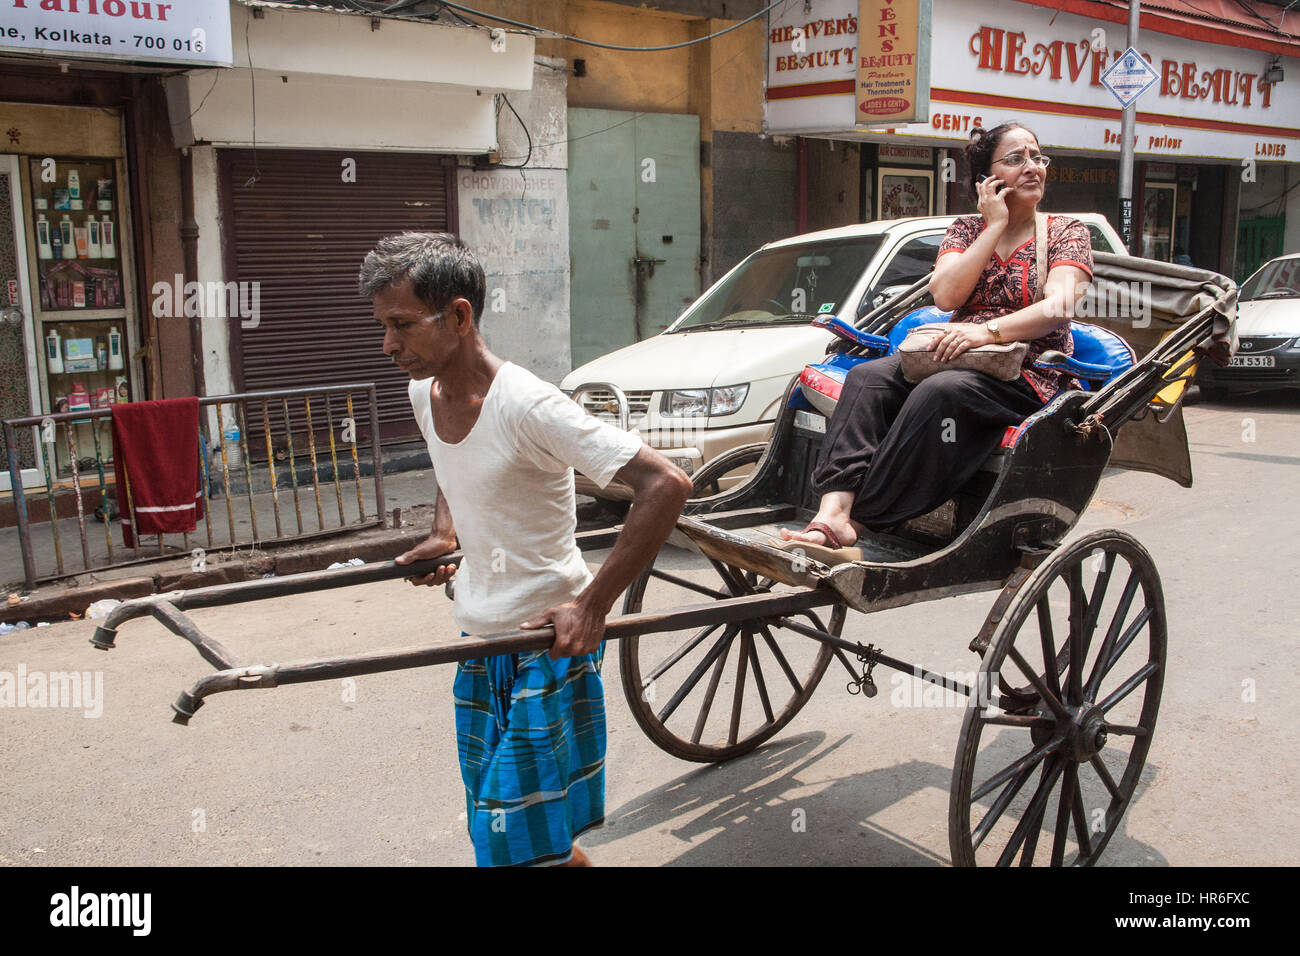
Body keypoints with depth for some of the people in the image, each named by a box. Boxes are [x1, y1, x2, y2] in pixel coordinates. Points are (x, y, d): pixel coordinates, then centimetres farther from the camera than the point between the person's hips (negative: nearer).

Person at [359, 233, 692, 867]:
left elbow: (665, 485, -28)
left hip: (550, 645, -8)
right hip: (479, 646, 8)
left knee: (515, 844, -5)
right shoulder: (424, 394, 1)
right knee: (509, 833, 17)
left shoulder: (526, 405, -23)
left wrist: (592, 606, -29)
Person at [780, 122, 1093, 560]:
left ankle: (857, 526, -38)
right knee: (867, 377, -26)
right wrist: (994, 226, -3)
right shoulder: (966, 229, 17)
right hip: (954, 358, 4)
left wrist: (989, 330, -27)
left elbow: (1058, 308, -11)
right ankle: (833, 511, -42)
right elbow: (946, 295, -3)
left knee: (940, 391, -37)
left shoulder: (1067, 232, 8)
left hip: (1026, 374, -4)